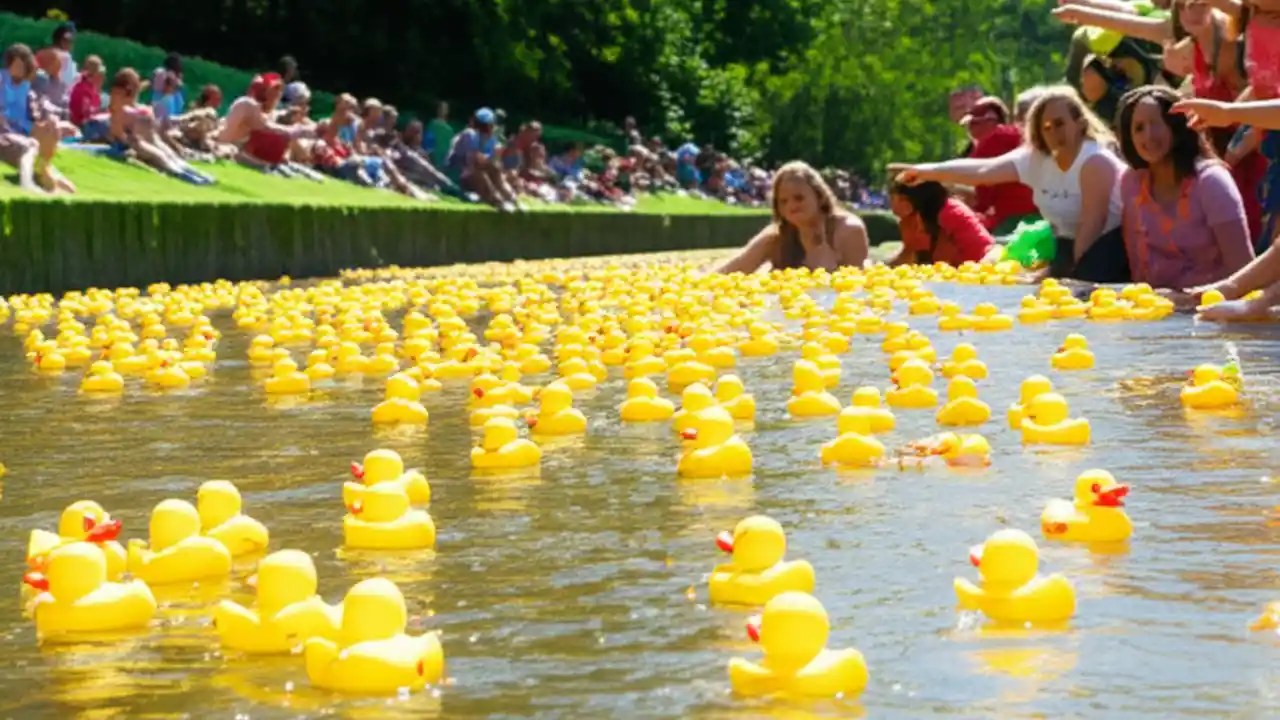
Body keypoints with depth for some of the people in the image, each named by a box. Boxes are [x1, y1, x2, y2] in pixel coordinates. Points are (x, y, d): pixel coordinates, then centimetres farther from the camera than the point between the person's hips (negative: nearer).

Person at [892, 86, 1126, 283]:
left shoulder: (1095, 161, -23)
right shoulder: (1035, 158, -2)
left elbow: (1092, 224, -24)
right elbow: (983, 170, -11)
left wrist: (1075, 273, -22)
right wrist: (930, 172, -20)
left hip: (1107, 249, -7)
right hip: (1069, 246, 7)